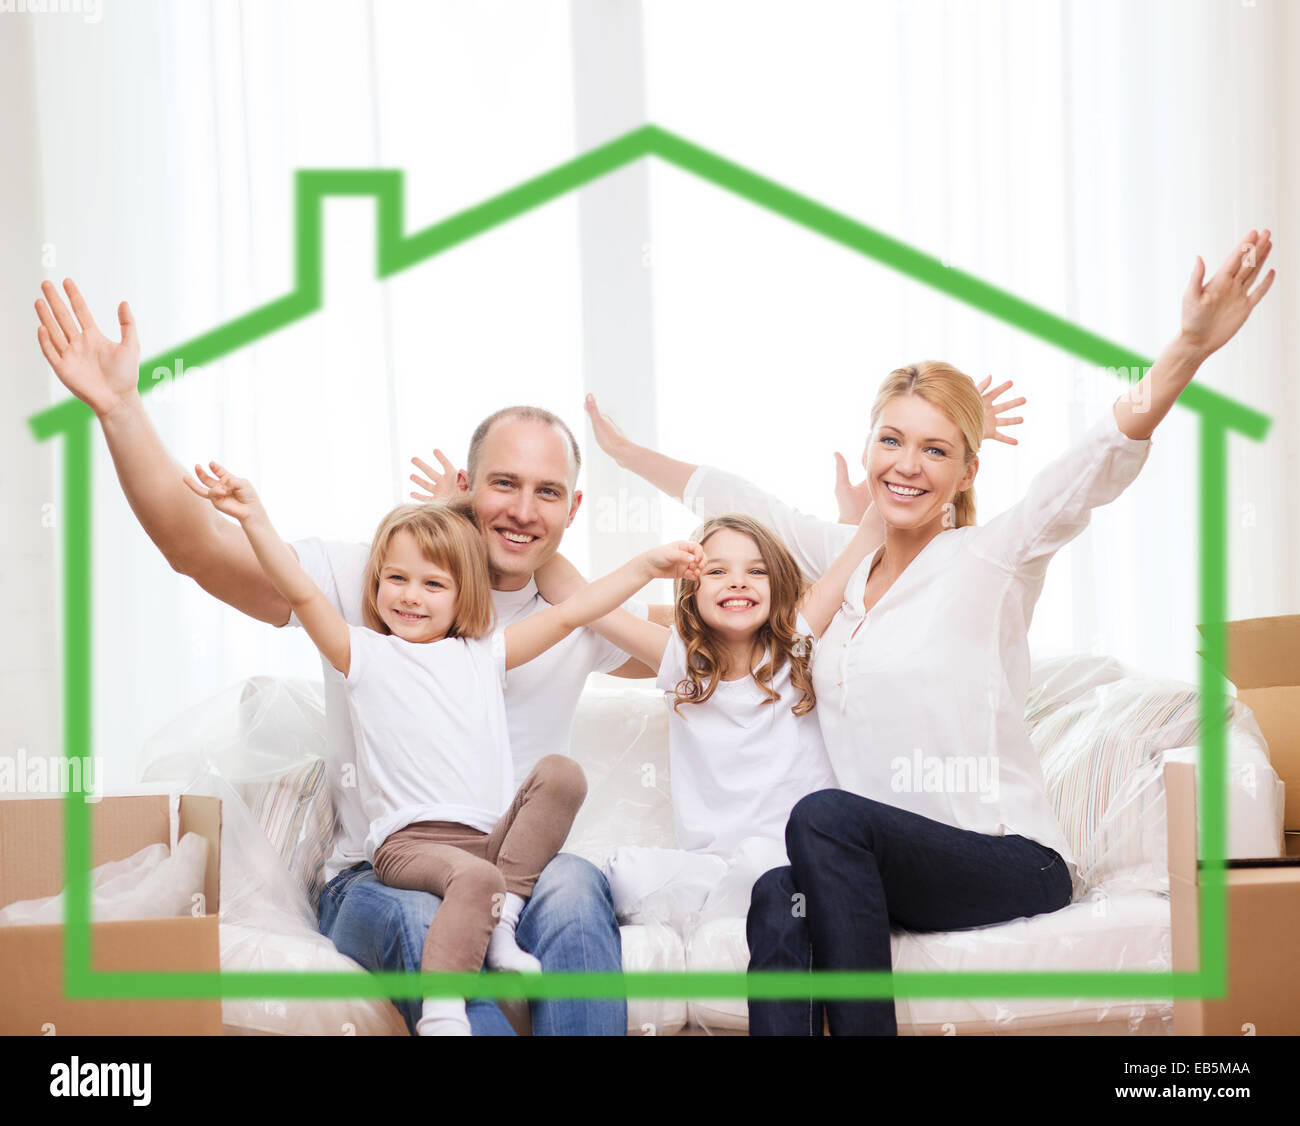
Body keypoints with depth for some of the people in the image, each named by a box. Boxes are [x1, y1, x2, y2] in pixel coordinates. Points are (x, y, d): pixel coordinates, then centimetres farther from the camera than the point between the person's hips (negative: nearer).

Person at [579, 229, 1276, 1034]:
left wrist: (1189, 350, -33)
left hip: (1010, 864, -4)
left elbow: (1099, 465, -17)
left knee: (825, 817, -32)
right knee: (780, 903, -30)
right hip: (879, 867, 4)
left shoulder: (990, 560, -1)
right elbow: (729, 499, 29)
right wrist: (619, 448, 38)